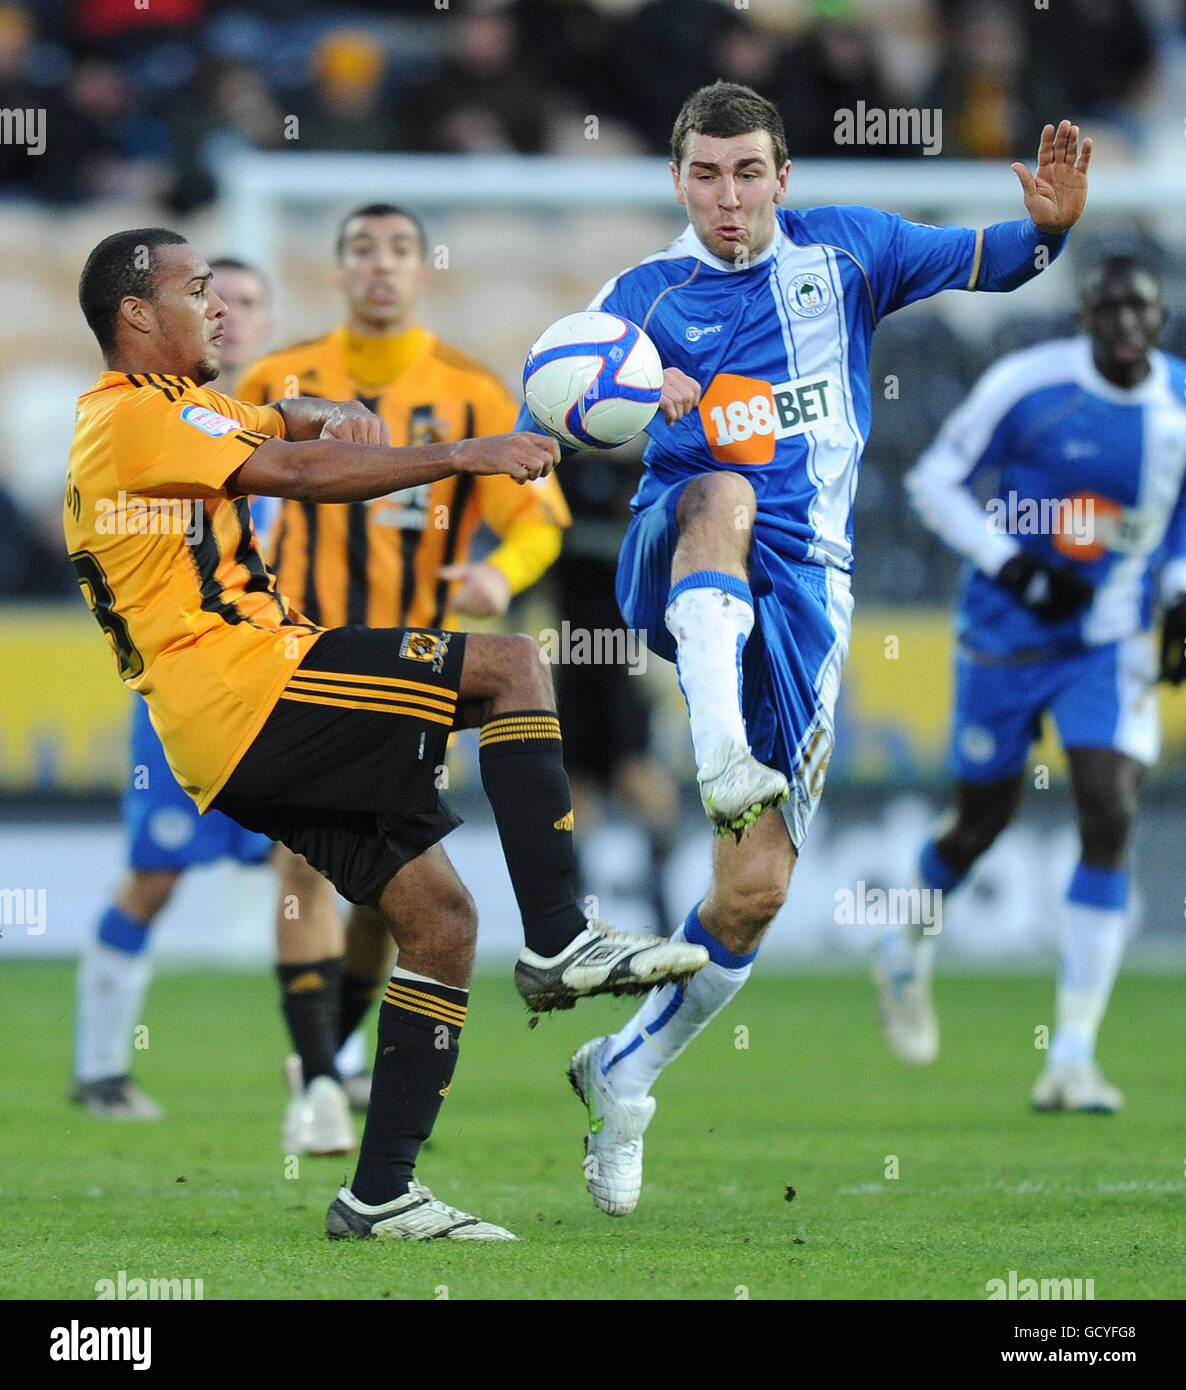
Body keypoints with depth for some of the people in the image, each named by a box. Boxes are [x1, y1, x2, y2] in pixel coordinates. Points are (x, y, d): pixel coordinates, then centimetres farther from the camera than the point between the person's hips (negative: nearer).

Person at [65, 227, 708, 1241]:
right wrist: (462, 456, -18)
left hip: (249, 741, 10)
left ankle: (381, 1195, 3)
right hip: (250, 691, -10)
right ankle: (560, 944, -19)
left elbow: (292, 423, 25)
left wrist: (344, 418, -1)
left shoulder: (168, 410, 27)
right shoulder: (139, 416, -6)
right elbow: (290, 471, -16)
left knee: (440, 919, 5)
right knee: (509, 665, -15)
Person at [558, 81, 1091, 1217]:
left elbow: (984, 261, 16)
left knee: (756, 893, -4)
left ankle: (626, 1073, 17)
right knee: (724, 493, -41)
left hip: (803, 589, 2)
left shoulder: (840, 251, 11)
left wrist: (1048, 226, -7)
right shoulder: (647, 295, 6)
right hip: (676, 565, -2)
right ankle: (719, 745, -58)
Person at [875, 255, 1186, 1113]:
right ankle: (908, 952, 44)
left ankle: (1073, 1058, -10)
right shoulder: (1028, 385, -15)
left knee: (1110, 824, -13)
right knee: (983, 822, 9)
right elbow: (934, 481, -6)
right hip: (1010, 633, -2)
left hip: (1113, 644, 2)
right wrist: (1011, 564, -18)